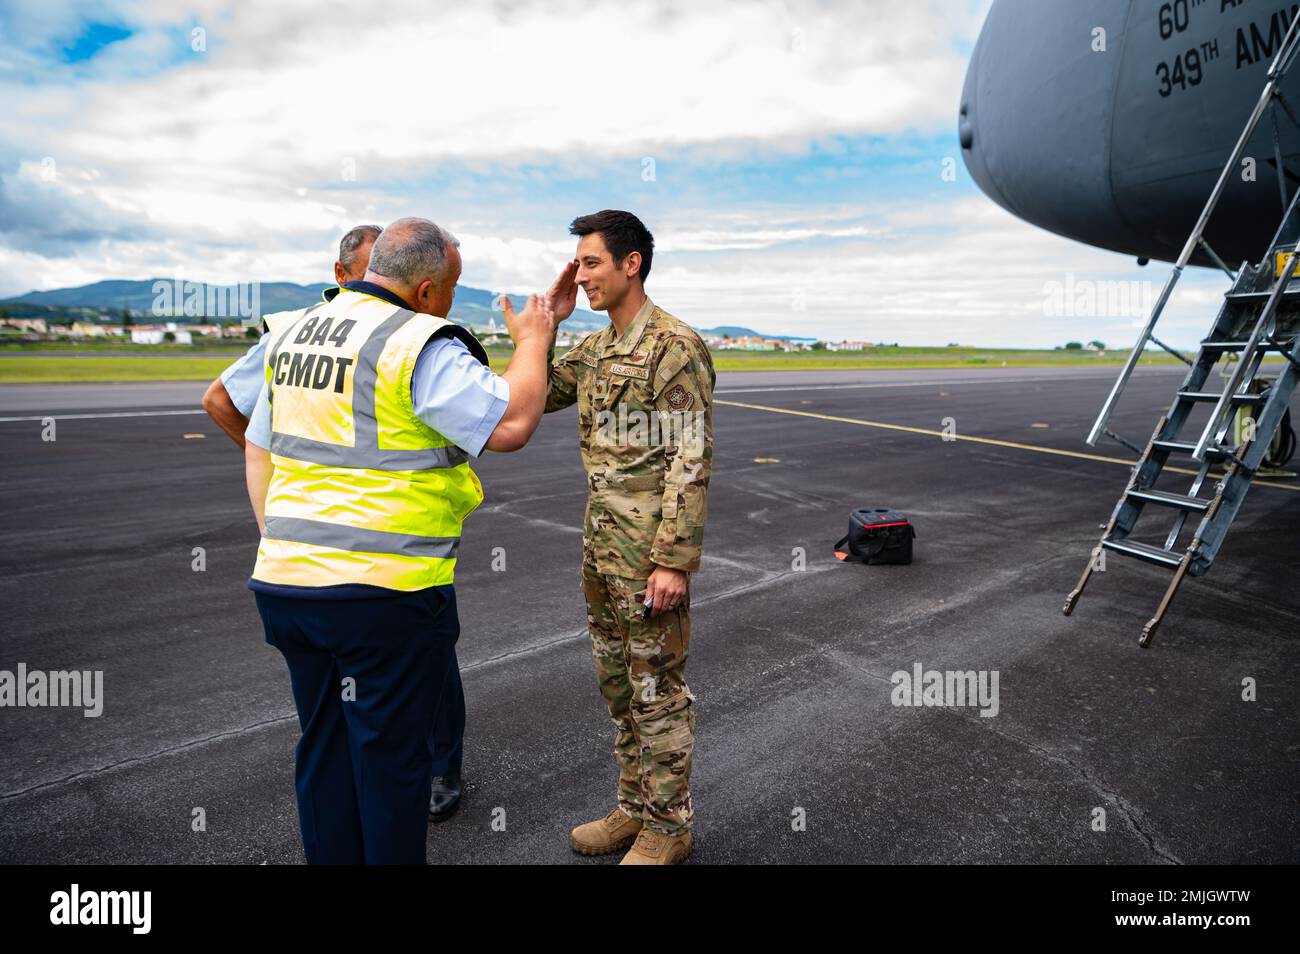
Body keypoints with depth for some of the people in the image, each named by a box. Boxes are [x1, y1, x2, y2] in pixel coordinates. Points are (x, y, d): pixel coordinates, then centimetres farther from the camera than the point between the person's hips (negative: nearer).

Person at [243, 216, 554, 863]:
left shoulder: (292, 335, 13)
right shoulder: (421, 344, -13)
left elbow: (258, 450, 18)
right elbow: (510, 425, -17)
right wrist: (532, 343, -1)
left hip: (286, 581, 8)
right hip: (384, 592, -7)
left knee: (323, 745, 19)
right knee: (391, 755, 8)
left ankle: (329, 855, 32)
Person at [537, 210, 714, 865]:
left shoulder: (675, 348, -14)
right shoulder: (595, 348, 11)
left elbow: (690, 462, -18)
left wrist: (674, 561, -21)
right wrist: (547, 321, 7)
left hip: (650, 552, -8)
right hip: (601, 546, 8)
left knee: (657, 690, 5)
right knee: (617, 686, 17)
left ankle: (667, 827, 22)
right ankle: (635, 809, 33)